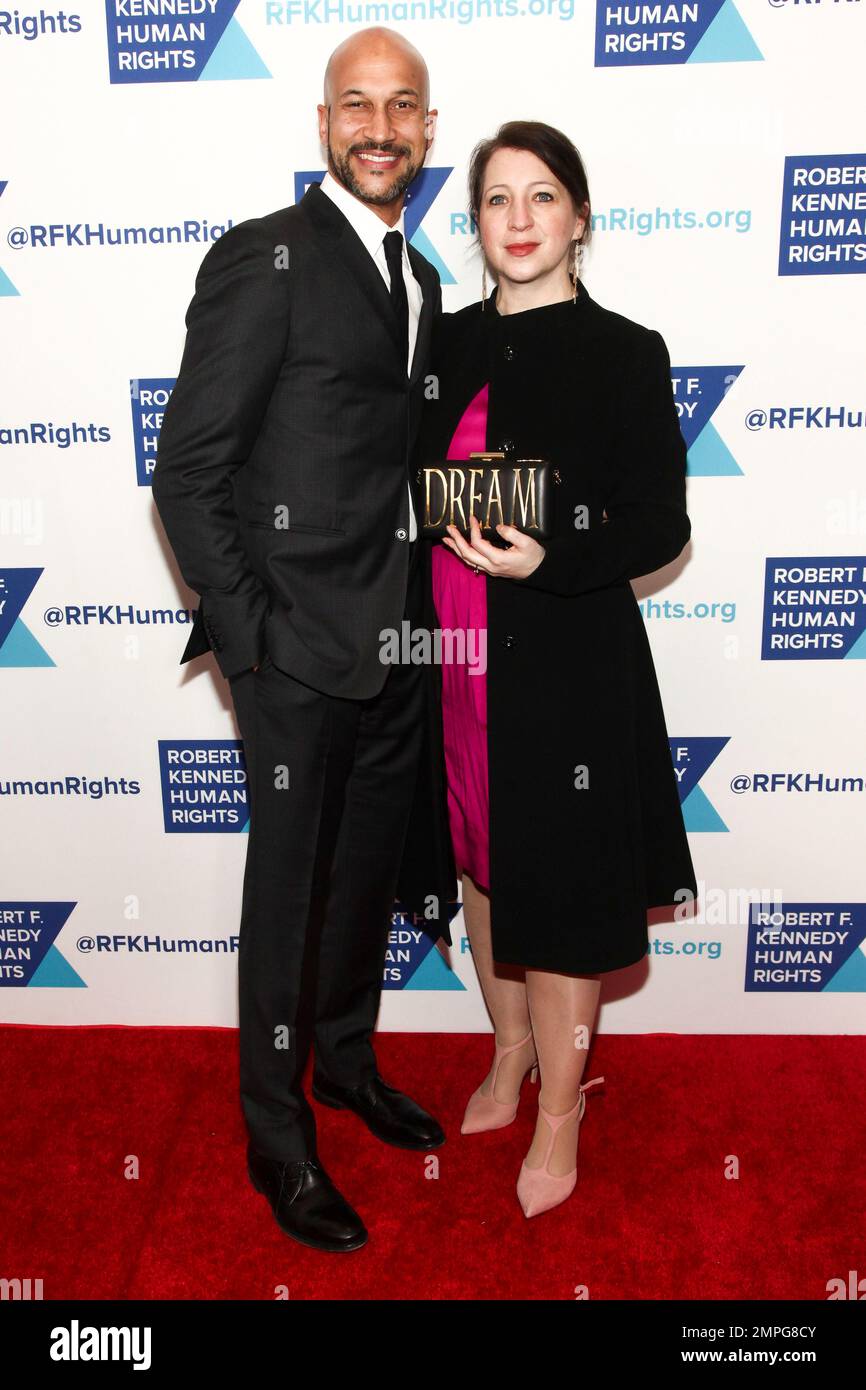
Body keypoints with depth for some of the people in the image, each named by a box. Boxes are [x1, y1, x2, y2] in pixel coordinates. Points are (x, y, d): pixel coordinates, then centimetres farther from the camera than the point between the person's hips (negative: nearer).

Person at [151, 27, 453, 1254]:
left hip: (399, 648, 7)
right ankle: (279, 1142, 27)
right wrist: (251, 636, -15)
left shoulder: (420, 280, 14)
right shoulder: (262, 258, -10)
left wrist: (425, 610, 8)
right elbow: (187, 475, -12)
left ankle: (348, 1062, 42)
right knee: (289, 895, 6)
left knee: (370, 875, 19)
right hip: (302, 651, -7)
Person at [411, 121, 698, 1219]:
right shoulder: (447, 344, 8)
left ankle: (559, 1113, 26)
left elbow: (660, 524, -7)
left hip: (568, 663, -5)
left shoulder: (624, 353, -5)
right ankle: (511, 1053, 40)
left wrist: (550, 561, -24)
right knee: (480, 861, 16)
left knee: (560, 881, 4)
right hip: (456, 655, 5)